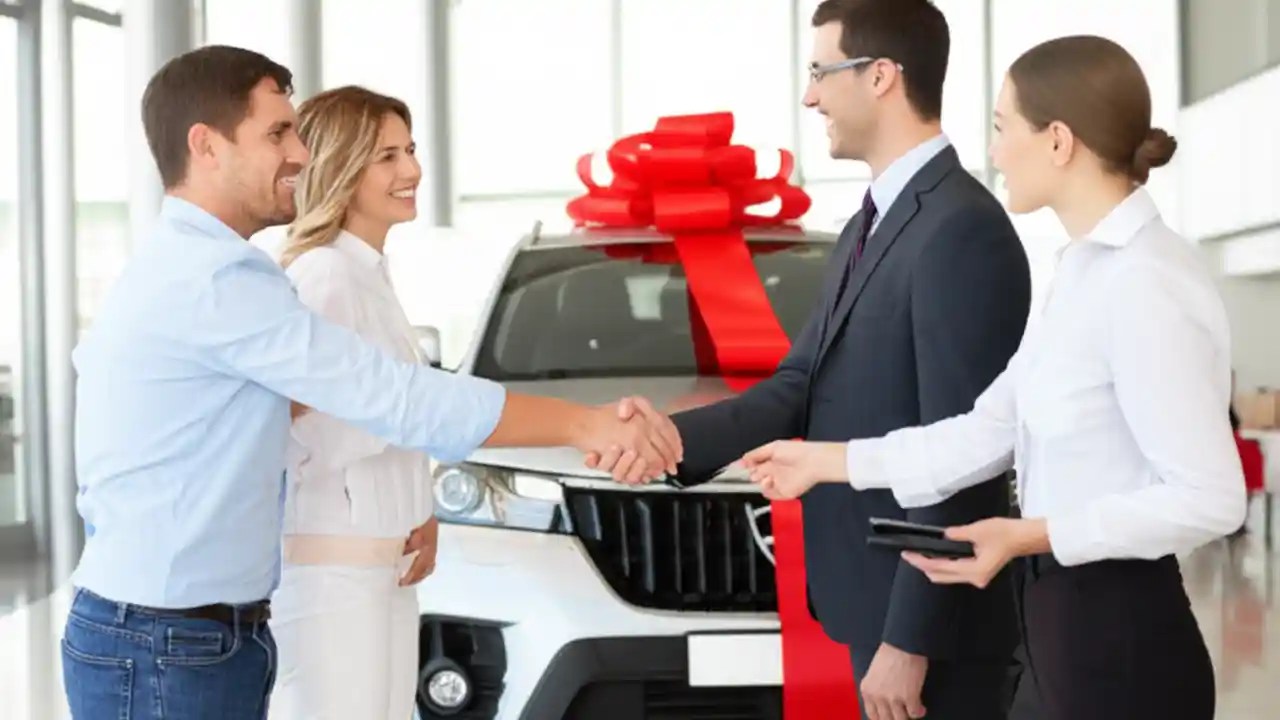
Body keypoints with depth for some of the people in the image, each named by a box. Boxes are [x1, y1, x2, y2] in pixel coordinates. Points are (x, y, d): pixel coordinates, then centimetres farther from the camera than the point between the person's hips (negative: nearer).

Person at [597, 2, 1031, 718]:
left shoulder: (962, 231, -19)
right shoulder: (870, 226, 13)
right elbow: (800, 388, 6)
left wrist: (908, 641, -20)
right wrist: (672, 436, -11)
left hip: (932, 613, -9)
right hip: (881, 597, 9)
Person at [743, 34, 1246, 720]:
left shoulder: (1146, 284, -20)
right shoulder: (1086, 268, 10)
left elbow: (1209, 497, -22)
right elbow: (991, 430, 8)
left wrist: (1031, 535, -23)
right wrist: (827, 460, 11)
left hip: (1122, 637, -9)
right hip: (1070, 614, 9)